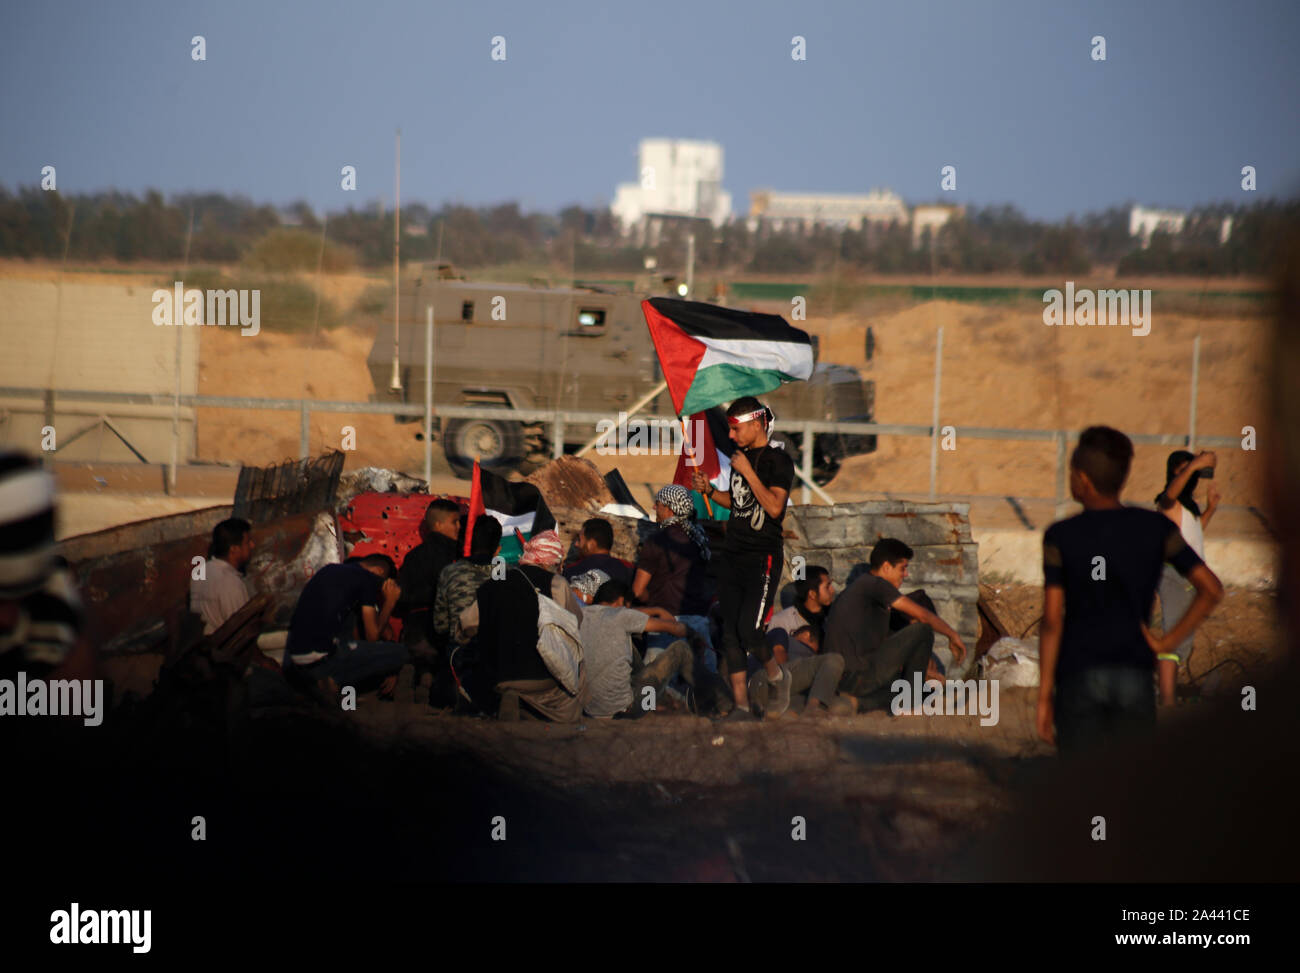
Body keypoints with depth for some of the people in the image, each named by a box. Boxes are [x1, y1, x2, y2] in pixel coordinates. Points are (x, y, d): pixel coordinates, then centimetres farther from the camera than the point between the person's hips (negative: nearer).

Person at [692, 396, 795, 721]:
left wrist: (748, 473, -19)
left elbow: (774, 507, -20)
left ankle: (777, 676, 14)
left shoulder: (778, 461, -9)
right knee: (730, 634, 2)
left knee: (749, 631, -15)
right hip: (732, 555, 8)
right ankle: (741, 706, 6)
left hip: (763, 557, -8)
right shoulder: (741, 457, 14)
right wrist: (708, 490, 9)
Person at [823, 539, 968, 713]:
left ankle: (857, 702, 8)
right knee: (922, 631, -3)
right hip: (860, 676, -10)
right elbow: (922, 615, -9)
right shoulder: (875, 584, -6)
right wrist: (953, 635, 8)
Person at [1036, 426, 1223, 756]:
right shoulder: (1155, 528, 3)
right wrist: (1167, 640, 3)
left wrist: (1044, 694, -3)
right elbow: (1211, 589, -1)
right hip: (1135, 677, 2)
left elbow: (1053, 621, -7)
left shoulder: (1061, 537, -4)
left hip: (1078, 677, -2)